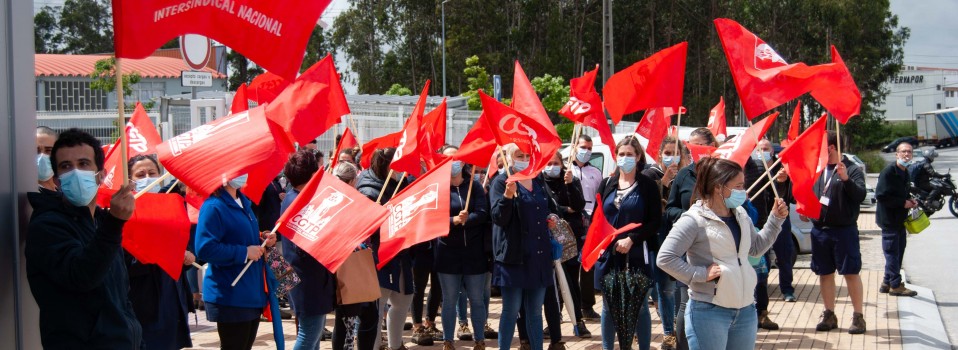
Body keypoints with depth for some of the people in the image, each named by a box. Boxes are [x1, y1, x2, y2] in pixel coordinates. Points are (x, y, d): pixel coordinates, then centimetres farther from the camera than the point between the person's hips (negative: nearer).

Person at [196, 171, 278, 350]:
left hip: (253, 293, 9)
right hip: (230, 299, -9)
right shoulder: (213, 207, -18)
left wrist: (263, 240, 6)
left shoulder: (244, 202, 12)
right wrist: (244, 252, -21)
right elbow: (205, 249, -26)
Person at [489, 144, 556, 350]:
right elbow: (498, 217, -15)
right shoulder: (501, 182, -5)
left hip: (539, 255, 5)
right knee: (511, 310, -1)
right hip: (513, 256, -5)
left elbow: (549, 209, 31)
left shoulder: (538, 182, 14)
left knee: (535, 311, 11)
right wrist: (508, 194, -30)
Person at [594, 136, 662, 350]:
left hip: (637, 255, -3)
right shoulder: (607, 184, 9)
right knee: (609, 306, 10)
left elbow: (655, 221, -5)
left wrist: (631, 239, -15)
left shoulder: (648, 186, -2)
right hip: (608, 254, 3)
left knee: (640, 306, 5)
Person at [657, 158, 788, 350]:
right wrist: (701, 274, -19)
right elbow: (665, 258, -17)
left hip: (745, 310, 7)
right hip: (709, 312, -7)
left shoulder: (741, 214, 9)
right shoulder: (694, 220, -14)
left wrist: (776, 219, 12)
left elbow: (756, 248, 21)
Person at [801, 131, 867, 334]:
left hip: (844, 229, -6)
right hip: (820, 229, 6)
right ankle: (829, 315, 21)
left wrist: (845, 179, -31)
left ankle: (858, 316, 5)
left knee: (851, 273, -2)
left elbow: (860, 195, -18)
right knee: (825, 273, 11)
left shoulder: (852, 169, -7)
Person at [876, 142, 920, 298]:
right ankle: (895, 285, 6)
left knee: (898, 252, 14)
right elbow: (881, 195, -24)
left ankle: (887, 282, 24)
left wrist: (910, 200, 5)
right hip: (889, 219, -9)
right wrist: (903, 203, -19)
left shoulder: (905, 173, 12)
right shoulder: (888, 171, -17)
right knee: (892, 252, -2)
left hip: (899, 219, 9)